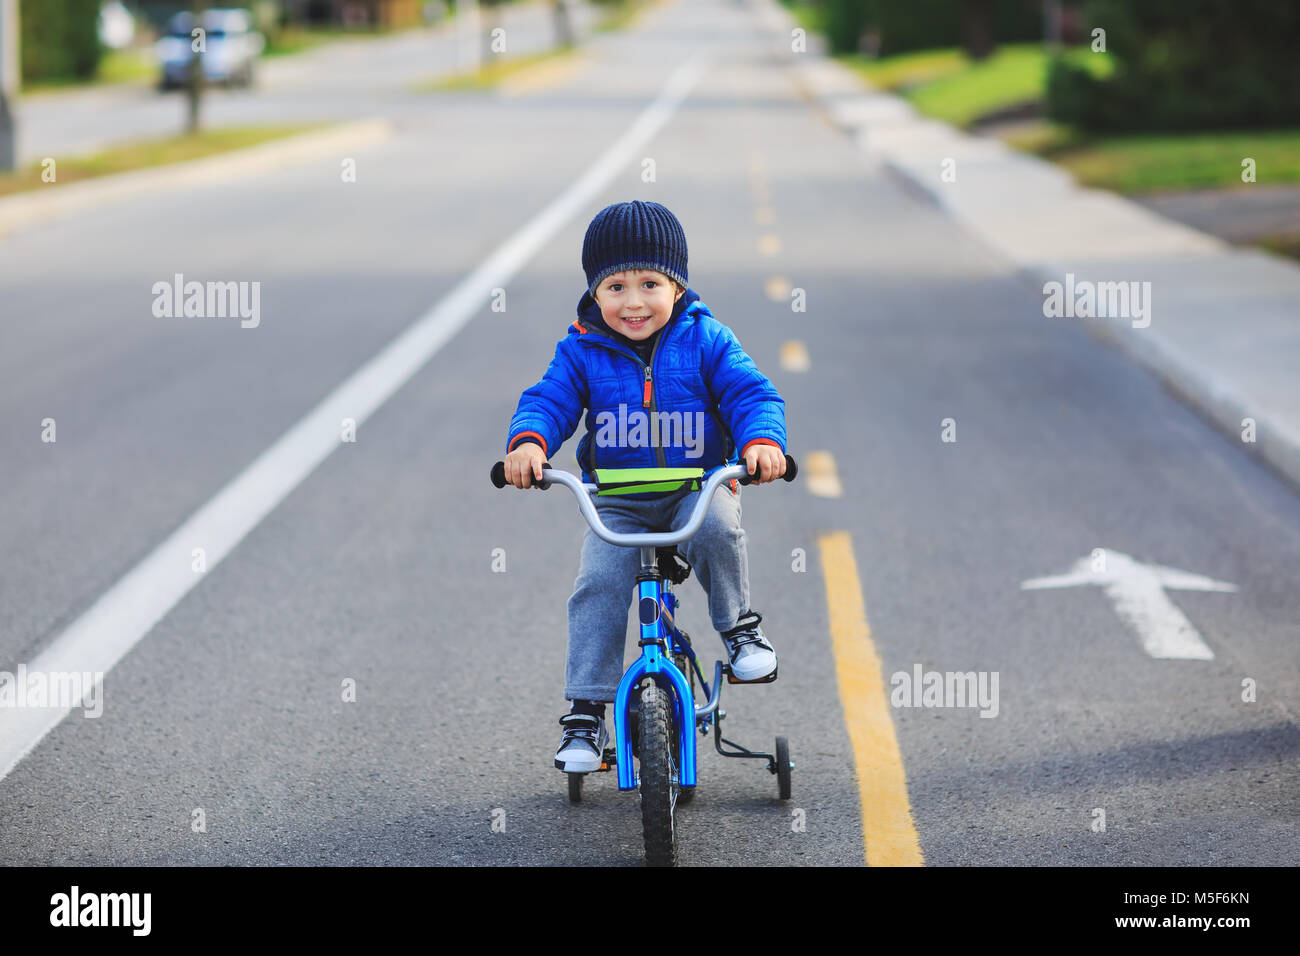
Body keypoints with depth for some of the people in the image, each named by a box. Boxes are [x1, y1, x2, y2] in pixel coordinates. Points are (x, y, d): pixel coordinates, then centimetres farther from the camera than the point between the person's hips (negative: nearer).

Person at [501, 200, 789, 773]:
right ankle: (586, 714, -11)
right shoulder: (582, 351, 0)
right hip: (616, 504, 1)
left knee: (714, 527, -34)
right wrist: (528, 441, -29)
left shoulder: (704, 340, -2)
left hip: (697, 487, -1)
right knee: (598, 586, -19)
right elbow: (548, 401, -6)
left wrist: (762, 441, -29)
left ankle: (738, 624, -8)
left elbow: (751, 393, -7)